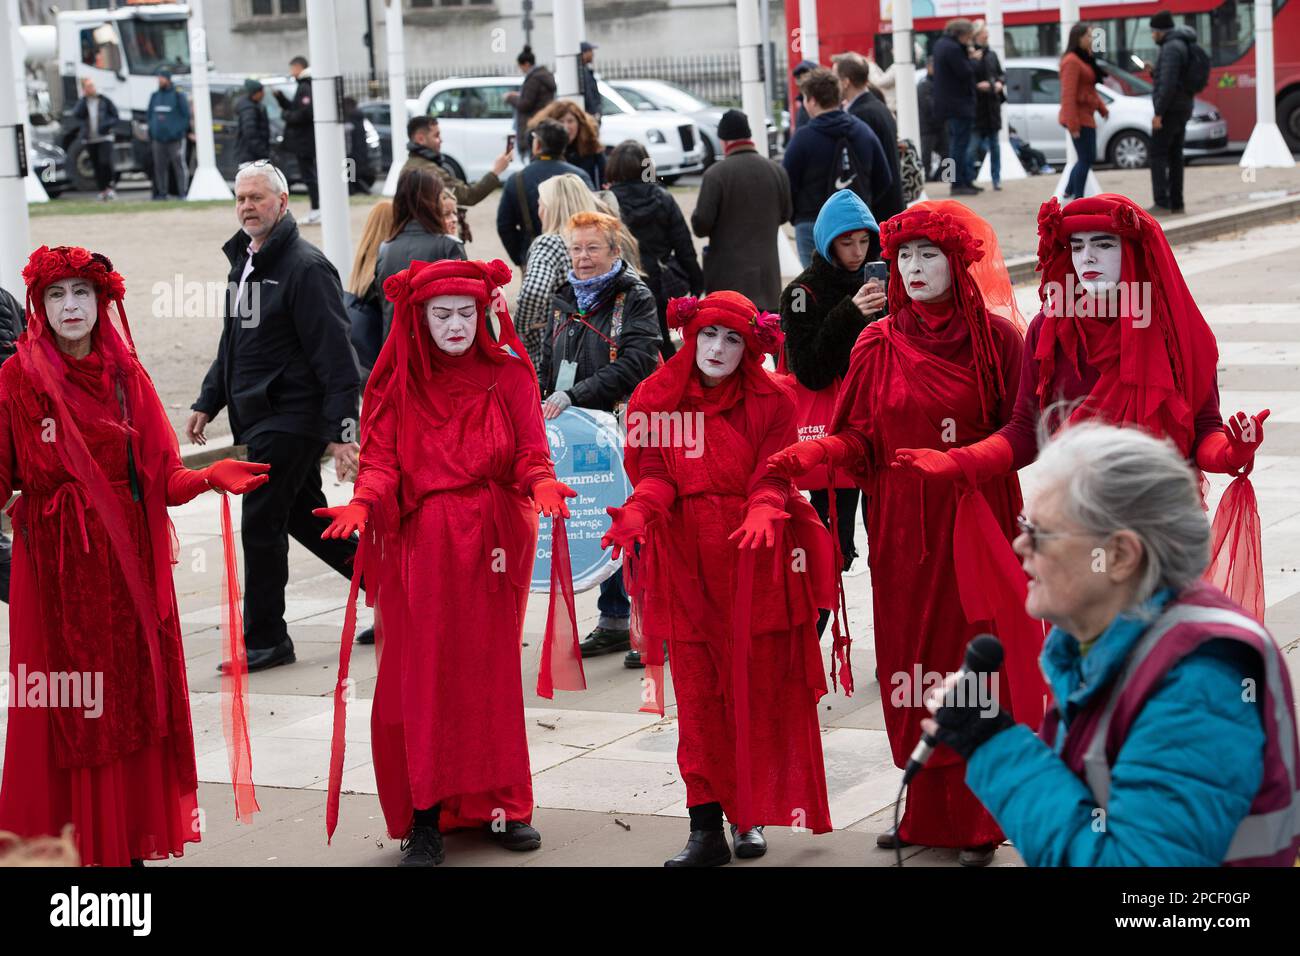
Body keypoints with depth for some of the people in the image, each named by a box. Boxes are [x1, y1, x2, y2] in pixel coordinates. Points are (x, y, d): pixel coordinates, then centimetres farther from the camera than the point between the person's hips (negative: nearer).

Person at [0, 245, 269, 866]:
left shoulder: (123, 373, 8)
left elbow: (159, 475, 5)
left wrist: (209, 478, -12)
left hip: (126, 558, 3)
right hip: (57, 564, -3)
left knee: (130, 694, 5)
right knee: (65, 706, -2)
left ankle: (129, 838, 14)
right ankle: (68, 842, 8)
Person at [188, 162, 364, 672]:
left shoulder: (306, 266, -15)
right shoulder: (243, 263, 14)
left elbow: (335, 356, -20)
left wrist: (341, 430, -24)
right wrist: (207, 402, 20)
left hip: (290, 419, -9)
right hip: (258, 416, 9)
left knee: (261, 525, -7)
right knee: (302, 516, 16)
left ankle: (265, 639, 2)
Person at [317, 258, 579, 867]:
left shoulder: (508, 374, 6)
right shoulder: (397, 382, 6)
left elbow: (531, 455, 0)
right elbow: (380, 460, 0)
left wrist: (541, 485, -22)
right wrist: (363, 502, -20)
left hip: (491, 544, 0)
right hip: (421, 547, 0)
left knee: (491, 672, 2)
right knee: (422, 674, -3)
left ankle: (499, 805, 13)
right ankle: (426, 816, 2)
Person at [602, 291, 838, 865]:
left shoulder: (769, 402, 5)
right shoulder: (656, 399, 7)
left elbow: (772, 473, -2)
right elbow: (654, 473, 2)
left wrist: (763, 513, -23)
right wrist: (638, 512, -19)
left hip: (754, 558, 0)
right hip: (686, 561, 0)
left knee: (757, 686, 2)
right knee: (697, 692, -2)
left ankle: (750, 816, 14)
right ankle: (706, 828, -1)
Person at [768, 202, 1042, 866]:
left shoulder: (994, 337, -1)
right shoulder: (878, 346, 7)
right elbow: (861, 439, 5)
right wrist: (809, 453, -13)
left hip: (976, 523, -3)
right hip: (902, 529, 3)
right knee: (913, 662, 5)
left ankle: (977, 821, 7)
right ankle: (928, 813, 16)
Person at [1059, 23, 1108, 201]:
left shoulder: (1085, 59, 17)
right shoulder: (1072, 61, -15)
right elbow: (1068, 95, -21)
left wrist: (1102, 107, 12)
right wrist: (1073, 124, -25)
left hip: (1086, 116, 10)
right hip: (1079, 117, -10)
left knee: (1086, 158, 14)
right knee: (1086, 159, -7)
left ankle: (1069, 192, 23)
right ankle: (1077, 200, -3)